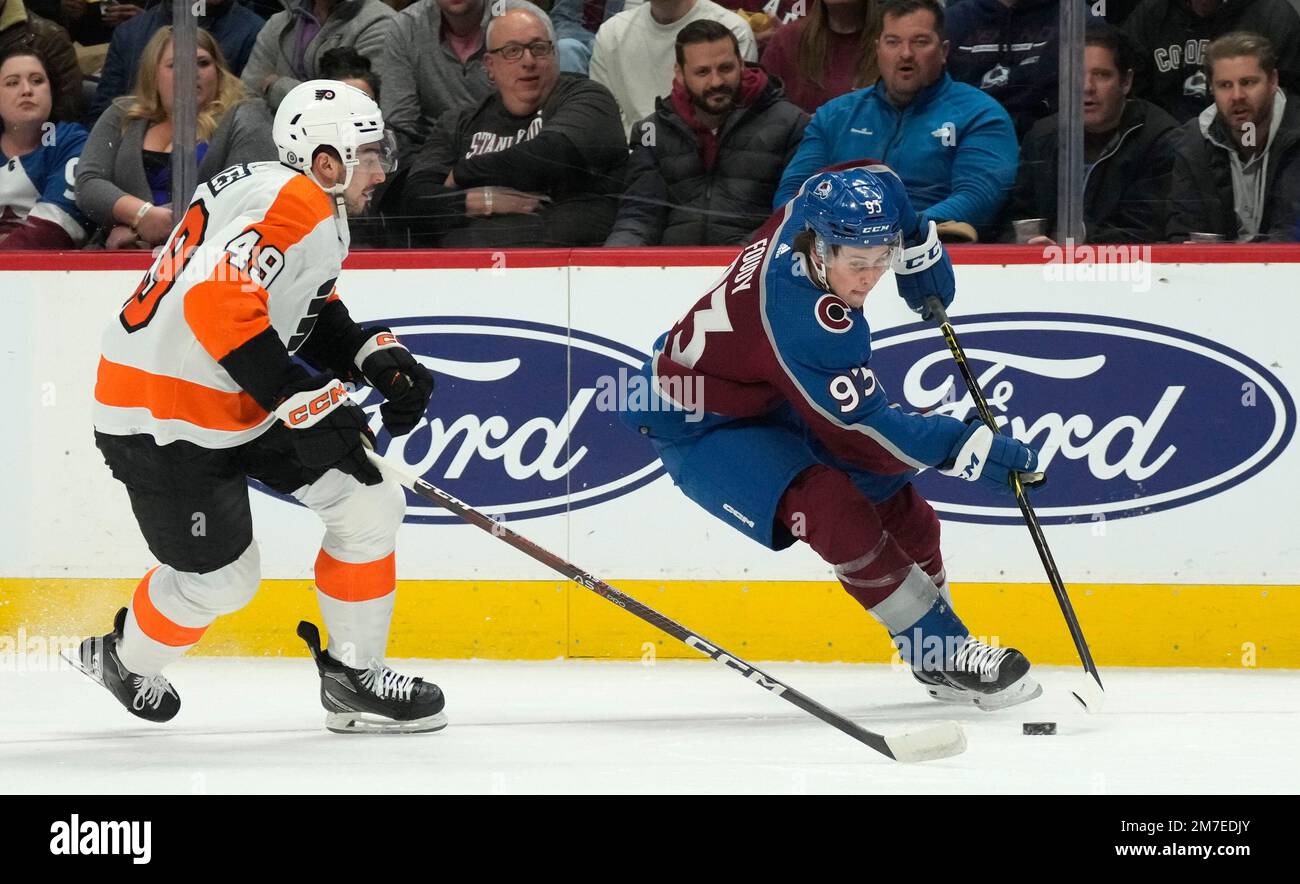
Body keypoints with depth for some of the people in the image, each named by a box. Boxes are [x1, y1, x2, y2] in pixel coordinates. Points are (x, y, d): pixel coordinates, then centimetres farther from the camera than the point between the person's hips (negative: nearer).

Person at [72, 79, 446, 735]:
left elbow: (312, 314, 20)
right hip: (163, 416, -10)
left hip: (240, 406, 10)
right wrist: (305, 397, -31)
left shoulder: (320, 211, 11)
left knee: (371, 502, 2)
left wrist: (374, 356, 1)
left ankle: (354, 678, 12)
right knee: (217, 579, 1)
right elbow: (216, 302, -34)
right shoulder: (290, 204, -23)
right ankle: (124, 662, 31)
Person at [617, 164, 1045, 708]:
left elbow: (872, 176, 7)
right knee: (831, 506, -29)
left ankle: (938, 655, 24)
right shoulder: (804, 321, -40)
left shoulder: (819, 203, -19)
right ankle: (943, 655, -20)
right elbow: (864, 430, -34)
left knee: (896, 501, 8)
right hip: (697, 425, -10)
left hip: (768, 396, 10)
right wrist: (974, 448, -33)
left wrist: (918, 247, 6)